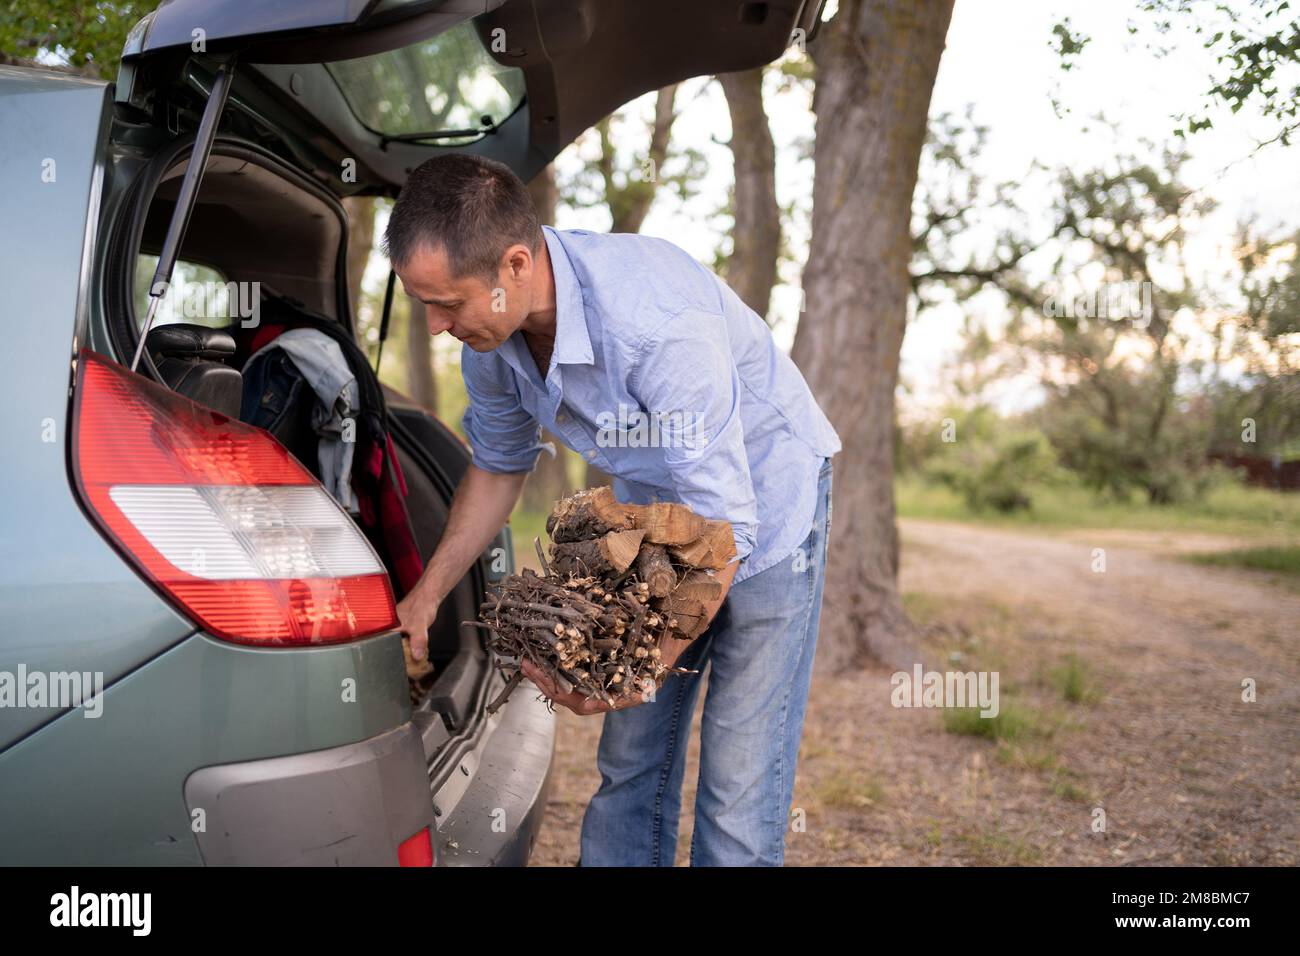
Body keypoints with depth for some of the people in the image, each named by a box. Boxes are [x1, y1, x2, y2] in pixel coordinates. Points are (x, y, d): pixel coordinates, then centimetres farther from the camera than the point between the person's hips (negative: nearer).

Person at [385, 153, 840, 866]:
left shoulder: (659, 322, -37)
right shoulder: (490, 327, -14)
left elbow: (724, 525, -31)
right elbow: (498, 465, 5)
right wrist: (427, 595, 4)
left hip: (763, 511, -6)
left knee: (737, 797, -7)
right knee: (628, 765, 8)